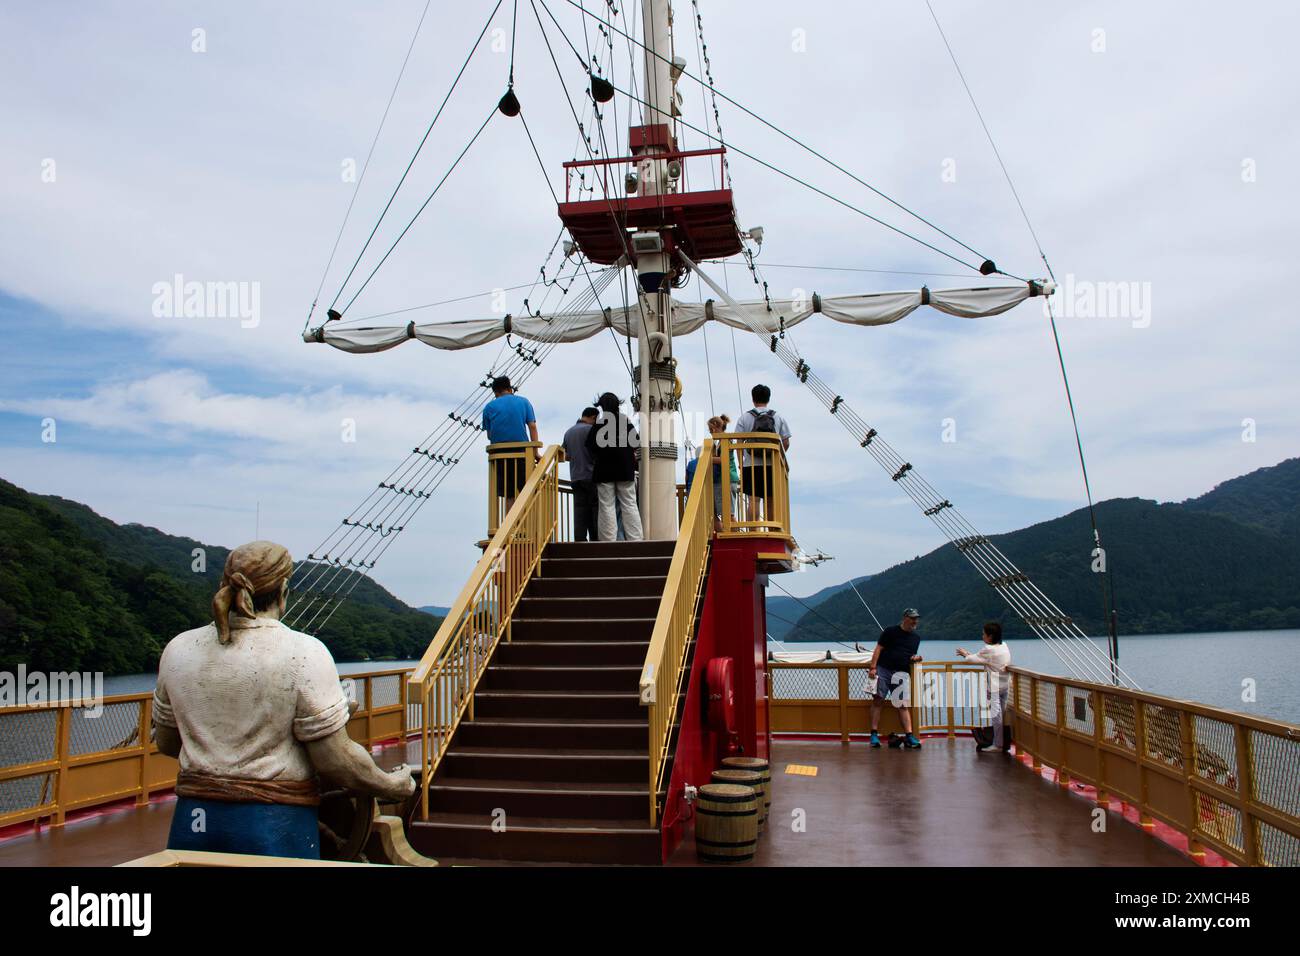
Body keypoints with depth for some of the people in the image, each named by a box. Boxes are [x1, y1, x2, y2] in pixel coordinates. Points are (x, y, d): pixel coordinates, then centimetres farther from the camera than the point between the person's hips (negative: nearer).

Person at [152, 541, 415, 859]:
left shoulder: (178, 650, 1)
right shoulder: (304, 654, -14)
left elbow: (166, 742, 15)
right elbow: (334, 758, -14)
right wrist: (391, 786, 3)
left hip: (192, 820, 5)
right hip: (276, 827, -4)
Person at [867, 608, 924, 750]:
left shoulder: (916, 637, 18)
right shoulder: (890, 631, 3)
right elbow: (878, 649, -2)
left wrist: (916, 658, 2)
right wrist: (872, 667, -12)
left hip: (901, 673, 3)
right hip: (883, 669, -3)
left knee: (903, 705, -5)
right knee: (878, 699, -7)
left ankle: (909, 736, -9)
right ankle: (874, 734, -4)